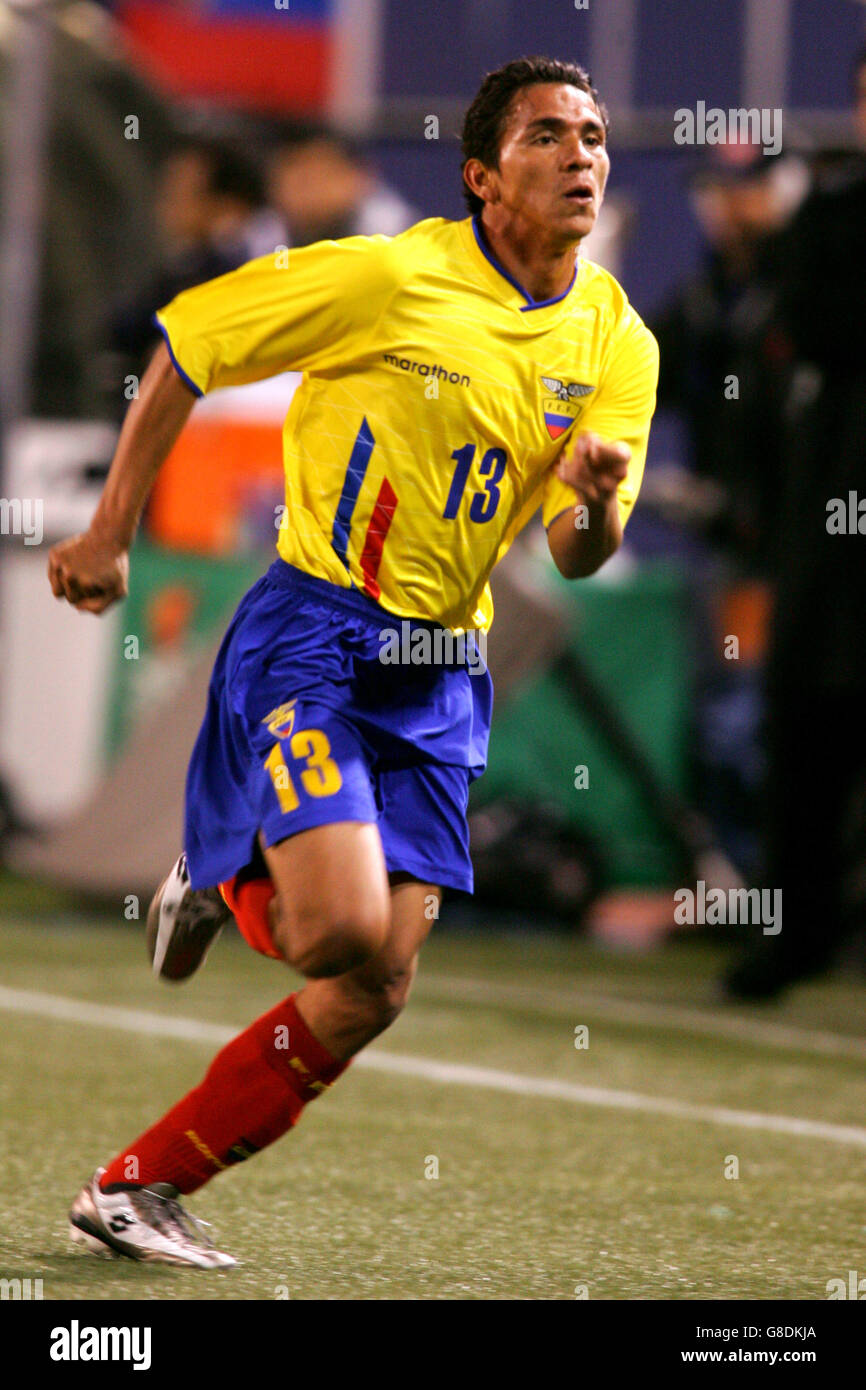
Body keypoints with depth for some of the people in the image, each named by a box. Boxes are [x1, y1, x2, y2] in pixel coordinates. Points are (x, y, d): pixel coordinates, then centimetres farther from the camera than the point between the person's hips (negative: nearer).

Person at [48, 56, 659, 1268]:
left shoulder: (616, 344, 1)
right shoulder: (390, 279, -13)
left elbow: (579, 556, -2)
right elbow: (185, 345, -4)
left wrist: (594, 496, -26)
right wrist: (111, 532, -3)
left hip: (441, 676, 6)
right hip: (312, 633, -6)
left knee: (372, 996, 1)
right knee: (344, 928, -22)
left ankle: (135, 1190, 14)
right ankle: (216, 886, 13)